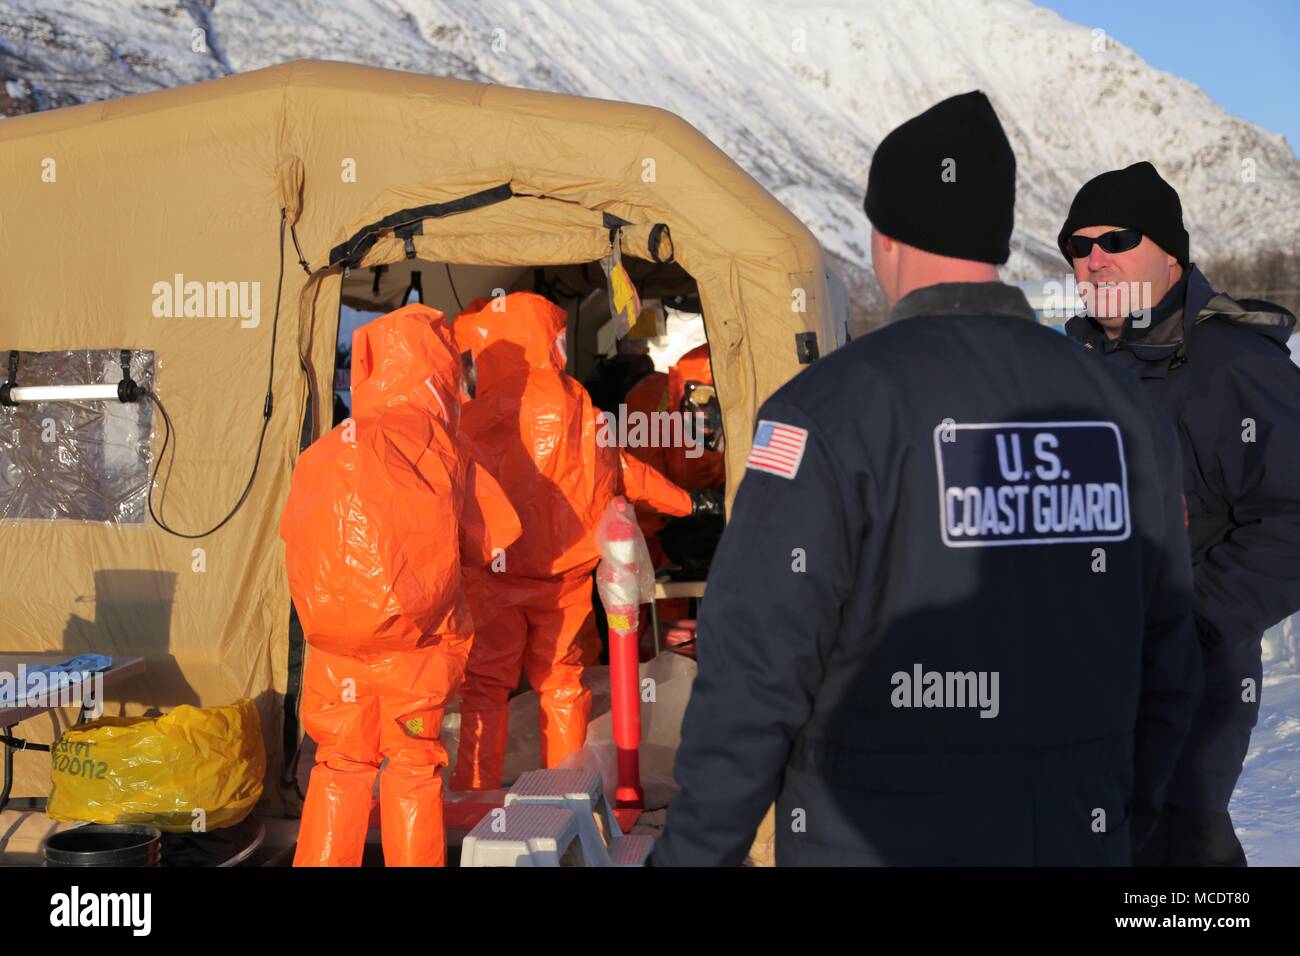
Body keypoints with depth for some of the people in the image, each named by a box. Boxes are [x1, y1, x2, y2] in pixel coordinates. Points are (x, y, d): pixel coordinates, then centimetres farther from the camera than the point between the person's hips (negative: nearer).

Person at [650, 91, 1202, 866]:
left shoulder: (832, 408, -16)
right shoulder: (1120, 408, 1)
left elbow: (757, 672, -17)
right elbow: (1164, 664, 7)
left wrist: (693, 850, -6)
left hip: (875, 841, -4)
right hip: (1081, 840, 5)